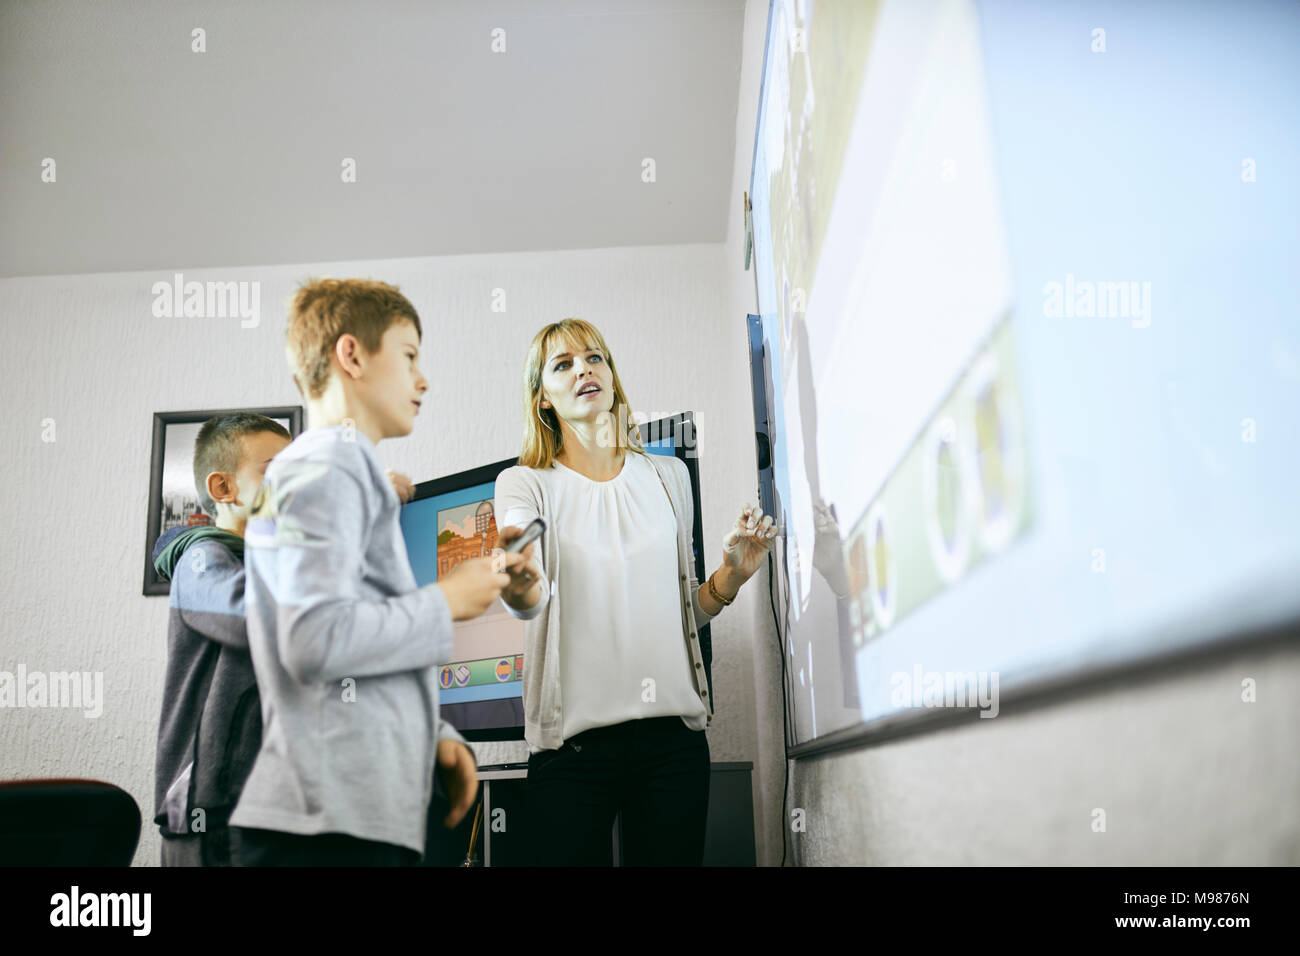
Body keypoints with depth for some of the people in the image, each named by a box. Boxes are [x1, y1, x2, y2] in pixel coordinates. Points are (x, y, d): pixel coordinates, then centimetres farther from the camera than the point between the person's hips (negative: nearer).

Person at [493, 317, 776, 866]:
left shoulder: (668, 476, 12)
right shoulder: (525, 484, 2)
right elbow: (532, 598, -17)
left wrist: (733, 574, 1)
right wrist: (519, 589, -39)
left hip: (673, 734, 3)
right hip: (573, 738, -2)